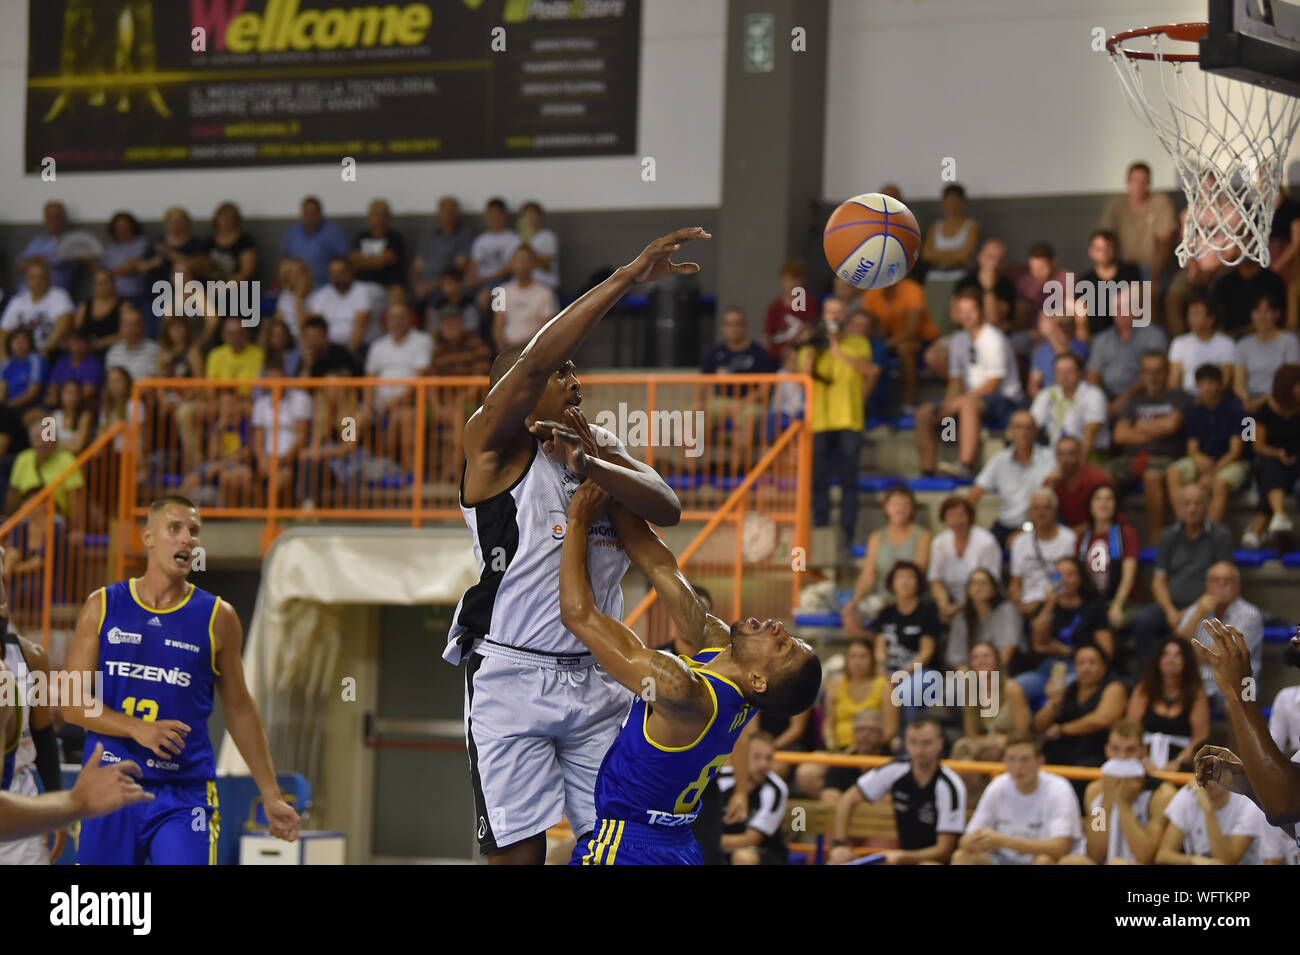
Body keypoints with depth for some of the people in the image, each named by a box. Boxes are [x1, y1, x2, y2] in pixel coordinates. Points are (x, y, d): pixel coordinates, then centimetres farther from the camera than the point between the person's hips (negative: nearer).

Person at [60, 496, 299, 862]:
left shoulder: (217, 618, 4)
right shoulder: (102, 607, 4)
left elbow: (240, 711, 12)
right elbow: (73, 702, 0)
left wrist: (271, 796, 11)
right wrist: (137, 729, -16)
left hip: (184, 794, -1)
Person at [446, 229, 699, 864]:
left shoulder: (603, 452, 17)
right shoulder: (494, 443, -1)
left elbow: (667, 510, 1)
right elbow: (535, 360, -18)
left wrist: (591, 463, -15)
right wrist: (628, 278, -22)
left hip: (595, 678, 5)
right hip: (510, 676, -5)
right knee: (518, 852, -7)